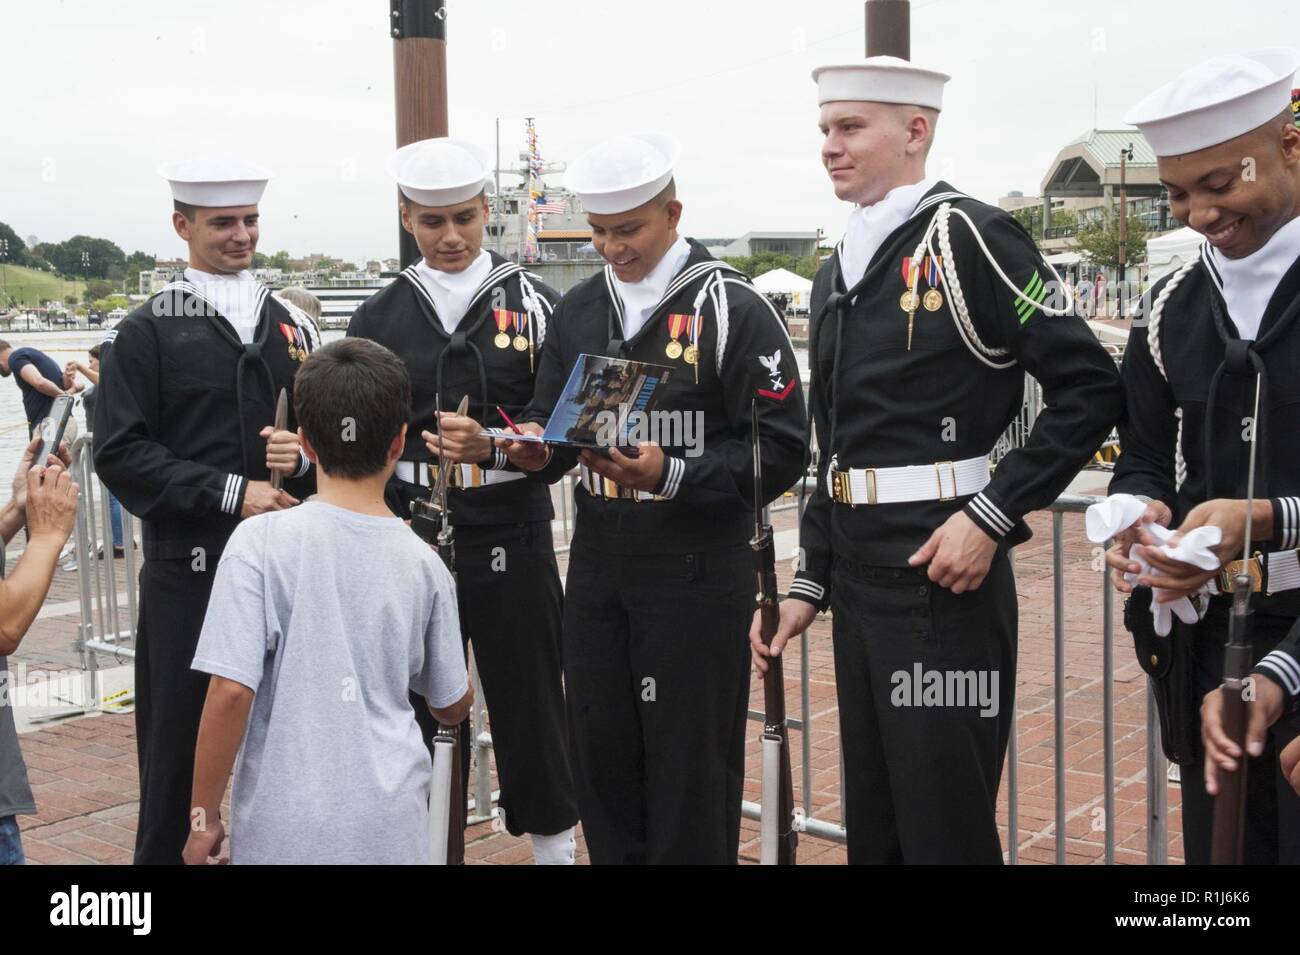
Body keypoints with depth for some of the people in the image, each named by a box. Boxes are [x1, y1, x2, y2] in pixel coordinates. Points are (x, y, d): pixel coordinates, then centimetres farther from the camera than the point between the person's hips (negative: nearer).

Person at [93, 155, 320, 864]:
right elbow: (119, 453, -7)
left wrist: (303, 456, -4)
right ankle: (163, 849, 18)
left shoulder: (291, 325, 14)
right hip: (188, 566, -4)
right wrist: (231, 491, -15)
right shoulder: (145, 333, 0)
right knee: (178, 734, 2)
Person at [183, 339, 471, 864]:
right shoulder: (423, 563, 1)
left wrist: (204, 815, -3)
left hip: (284, 829, -2)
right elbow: (452, 706, 11)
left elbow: (231, 691, -15)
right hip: (392, 829, 3)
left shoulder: (262, 542, -10)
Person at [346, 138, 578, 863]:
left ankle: (555, 841, 22)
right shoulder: (380, 318, 8)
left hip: (511, 538, -2)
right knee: (417, 704, 9)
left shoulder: (533, 303, 0)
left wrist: (492, 448, -19)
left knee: (528, 696, 7)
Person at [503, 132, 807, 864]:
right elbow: (550, 419, 15)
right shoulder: (578, 310, 9)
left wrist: (671, 475, -23)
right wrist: (539, 450, -9)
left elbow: (781, 451, -12)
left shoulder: (733, 307, -8)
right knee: (600, 757, 12)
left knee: (690, 769, 4)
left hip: (695, 575, -5)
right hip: (597, 569, 6)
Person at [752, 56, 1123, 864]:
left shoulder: (969, 236, -10)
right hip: (858, 581, 8)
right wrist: (813, 582, 16)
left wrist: (992, 514, -18)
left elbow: (1092, 390, -13)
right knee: (871, 827, 17)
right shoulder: (837, 274, 14)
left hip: (943, 576, -8)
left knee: (945, 828, 1)